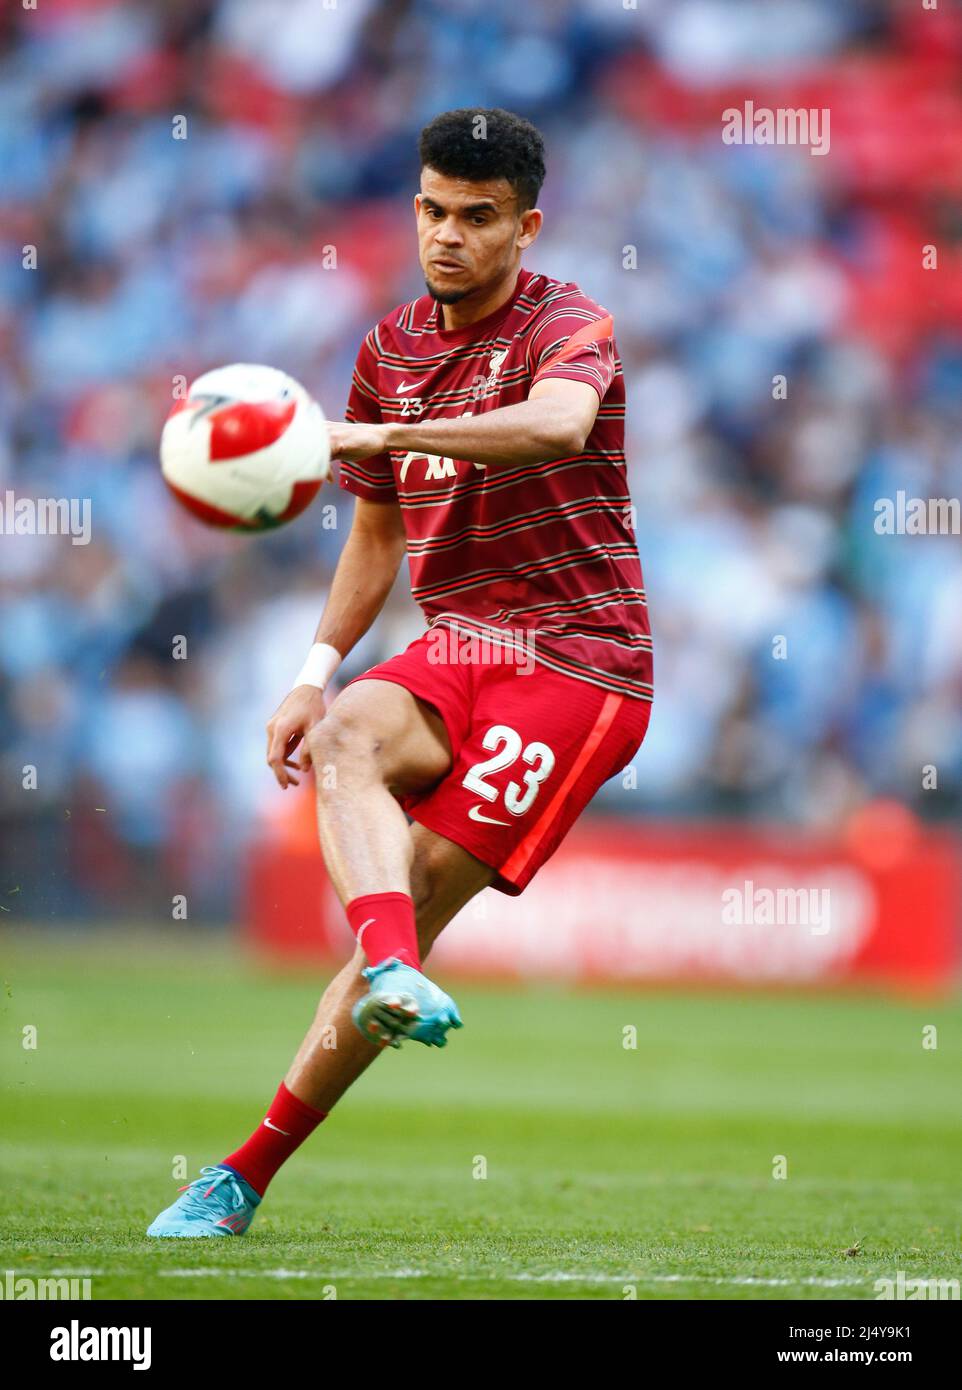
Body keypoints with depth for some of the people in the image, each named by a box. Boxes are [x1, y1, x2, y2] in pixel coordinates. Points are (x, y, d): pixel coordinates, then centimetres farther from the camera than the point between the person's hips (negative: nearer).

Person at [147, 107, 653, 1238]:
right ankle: (395, 975, -54)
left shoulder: (567, 326, -8)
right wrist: (317, 672, 12)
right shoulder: (392, 348, 14)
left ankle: (247, 1175, -13)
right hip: (456, 646, 6)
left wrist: (381, 434, -43)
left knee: (415, 901, -16)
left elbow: (558, 423, -34)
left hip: (577, 659, -6)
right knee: (342, 741, -29)